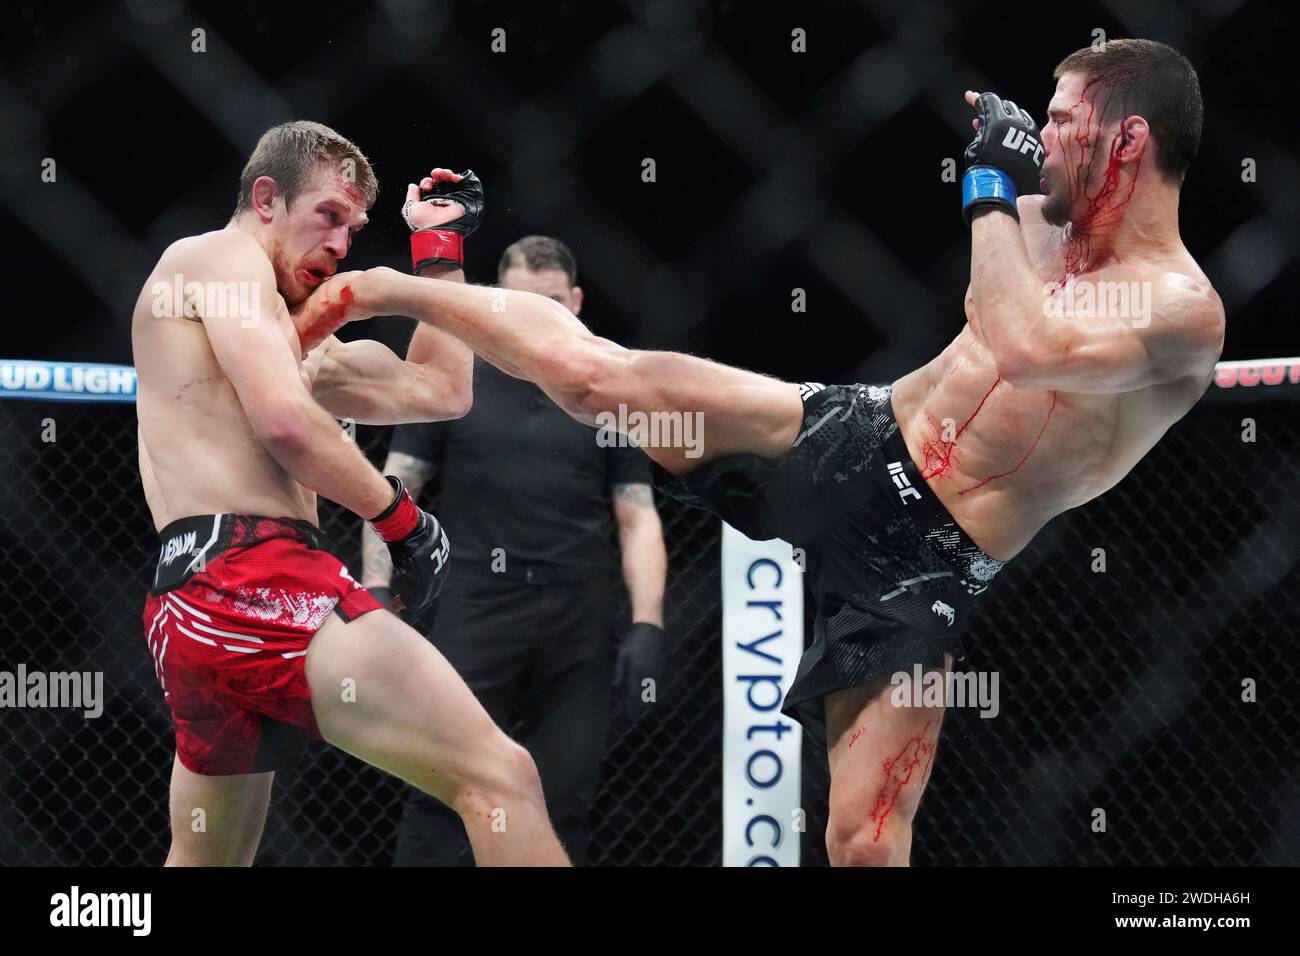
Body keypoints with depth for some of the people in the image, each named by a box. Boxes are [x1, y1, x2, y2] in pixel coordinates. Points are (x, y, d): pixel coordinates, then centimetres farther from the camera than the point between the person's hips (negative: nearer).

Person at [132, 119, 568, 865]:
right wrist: (401, 516, -3)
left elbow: (439, 393, 33)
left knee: (207, 861, 23)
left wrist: (440, 243, 36)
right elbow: (285, 421, -13)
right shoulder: (224, 255, 2)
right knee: (501, 777, -20)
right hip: (256, 579, -11)